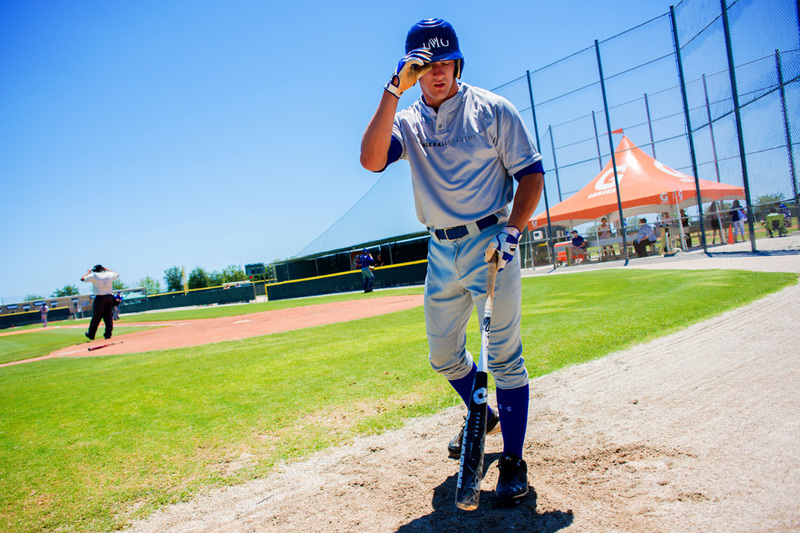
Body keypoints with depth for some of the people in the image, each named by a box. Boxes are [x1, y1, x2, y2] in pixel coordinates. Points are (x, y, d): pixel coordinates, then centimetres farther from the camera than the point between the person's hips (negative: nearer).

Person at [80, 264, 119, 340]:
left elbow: (82, 278, 2)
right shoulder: (109, 274, 6)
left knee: (96, 317, 6)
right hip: (110, 297, 3)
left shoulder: (94, 275, -5)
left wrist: (88, 272, 17)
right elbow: (117, 274, 27)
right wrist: (106, 269, 28)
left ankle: (91, 334, 18)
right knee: (108, 316, 6)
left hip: (100, 298, -3)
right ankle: (108, 333, 0)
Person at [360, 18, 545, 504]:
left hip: (490, 244, -4)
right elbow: (371, 160, -14)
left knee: (504, 354, -4)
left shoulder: (492, 109, -2)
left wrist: (511, 230, -18)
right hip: (441, 253, 5)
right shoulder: (408, 121, 6)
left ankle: (514, 460, 11)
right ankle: (483, 416, 41)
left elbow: (531, 174, -3)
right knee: (444, 357, 14)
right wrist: (395, 90, -17)